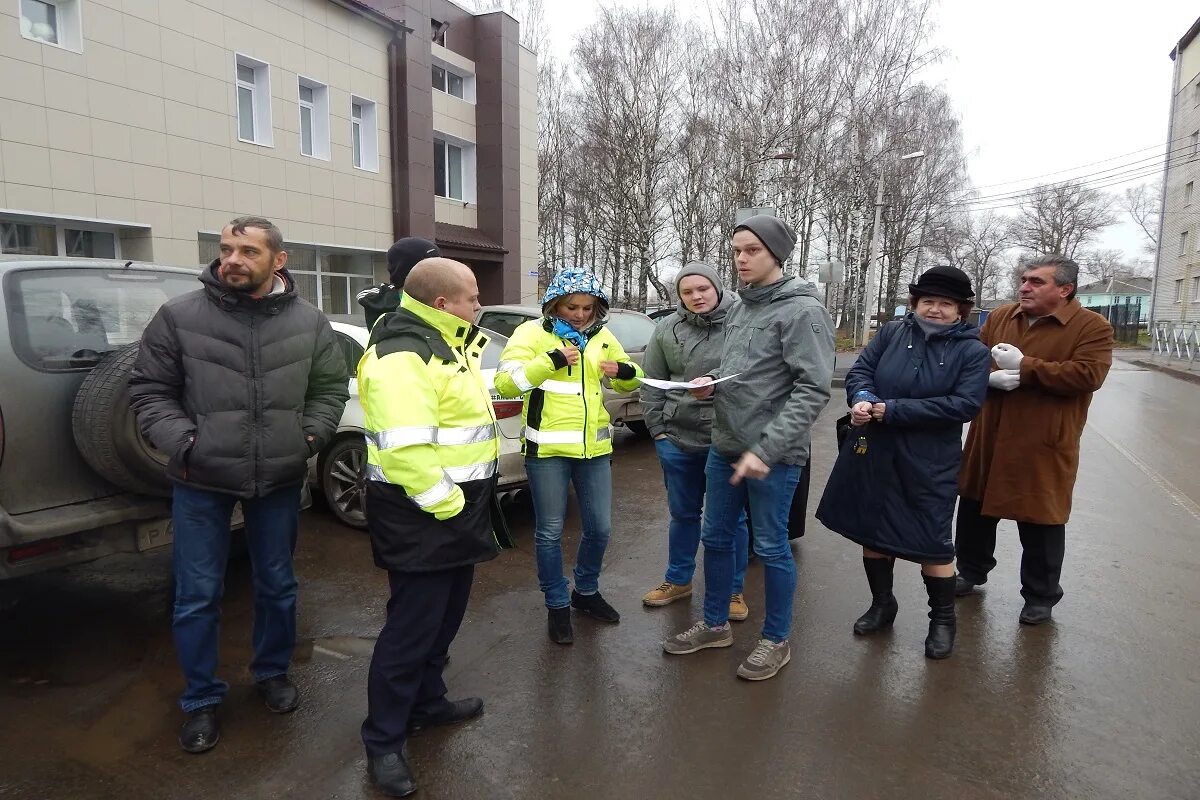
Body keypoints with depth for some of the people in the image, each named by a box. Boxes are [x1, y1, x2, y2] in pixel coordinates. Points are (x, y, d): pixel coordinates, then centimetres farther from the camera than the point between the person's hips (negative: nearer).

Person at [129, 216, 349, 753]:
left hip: (280, 480, 2)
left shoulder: (309, 322, -1)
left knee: (277, 586, 17)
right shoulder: (180, 315, -6)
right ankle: (201, 700, 29)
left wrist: (310, 436, -6)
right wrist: (181, 443, -13)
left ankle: (273, 672, 40)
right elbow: (148, 389, -1)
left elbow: (330, 388, 7)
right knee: (197, 597, 8)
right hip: (201, 481, -1)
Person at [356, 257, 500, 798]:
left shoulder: (441, 343, 13)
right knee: (412, 625, 1)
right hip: (422, 516, -10)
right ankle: (383, 742, 17)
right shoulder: (402, 356, -22)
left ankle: (427, 702, 40)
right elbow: (406, 451, -30)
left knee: (444, 616, 22)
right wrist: (449, 506, -22)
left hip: (454, 509, 10)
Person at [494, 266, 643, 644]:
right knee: (550, 533, 6)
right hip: (548, 450, -4)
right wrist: (551, 361, -23)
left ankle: (586, 592, 37)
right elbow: (505, 383, -15)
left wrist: (624, 371, -6)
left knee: (599, 528, 13)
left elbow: (630, 382, 18)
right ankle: (557, 605, 25)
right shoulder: (532, 333, -6)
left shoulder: (602, 337, 9)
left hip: (594, 447, 5)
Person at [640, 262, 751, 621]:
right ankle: (678, 580, 36)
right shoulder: (666, 329, 3)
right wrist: (658, 429, 3)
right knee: (683, 513, 18)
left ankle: (733, 590, 27)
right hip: (677, 439, 3)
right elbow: (651, 383, 7)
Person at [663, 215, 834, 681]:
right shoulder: (739, 310, 12)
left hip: (773, 456, -8)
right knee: (715, 537, 16)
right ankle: (715, 625, 35)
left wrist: (766, 450, -23)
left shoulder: (802, 311, -12)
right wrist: (713, 380, 1)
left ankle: (776, 641, 26)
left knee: (771, 548, 6)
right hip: (724, 448, 8)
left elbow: (813, 389, -19)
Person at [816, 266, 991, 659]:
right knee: (872, 529, 14)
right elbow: (859, 371, 1)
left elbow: (965, 404, -16)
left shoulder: (972, 351, -5)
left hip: (930, 463, -3)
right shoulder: (891, 333, 3)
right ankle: (882, 603, 35)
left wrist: (893, 410, -21)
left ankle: (943, 618, 28)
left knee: (932, 541, 5)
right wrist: (862, 398, -24)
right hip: (874, 454, 3)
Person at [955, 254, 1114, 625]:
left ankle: (1041, 595, 25)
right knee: (975, 507, 16)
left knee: (1041, 521, 6)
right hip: (989, 438, 5)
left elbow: (1088, 374, -18)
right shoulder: (1000, 317, 7)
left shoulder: (1092, 327, -6)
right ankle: (972, 571, 37)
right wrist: (989, 376, -15)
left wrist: (1024, 367, -20)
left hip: (1043, 445, -4)